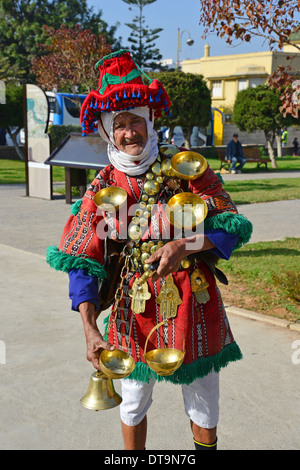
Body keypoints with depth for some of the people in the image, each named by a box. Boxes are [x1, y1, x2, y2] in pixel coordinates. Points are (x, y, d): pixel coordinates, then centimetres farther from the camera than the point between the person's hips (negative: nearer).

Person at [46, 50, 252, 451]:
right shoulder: (102, 188, -5)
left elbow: (232, 225, -7)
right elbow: (82, 264, -9)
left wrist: (186, 245, -25)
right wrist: (90, 329, -21)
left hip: (195, 303, 0)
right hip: (136, 309, 0)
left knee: (204, 402, 16)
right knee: (134, 402, 17)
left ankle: (205, 445, 44)